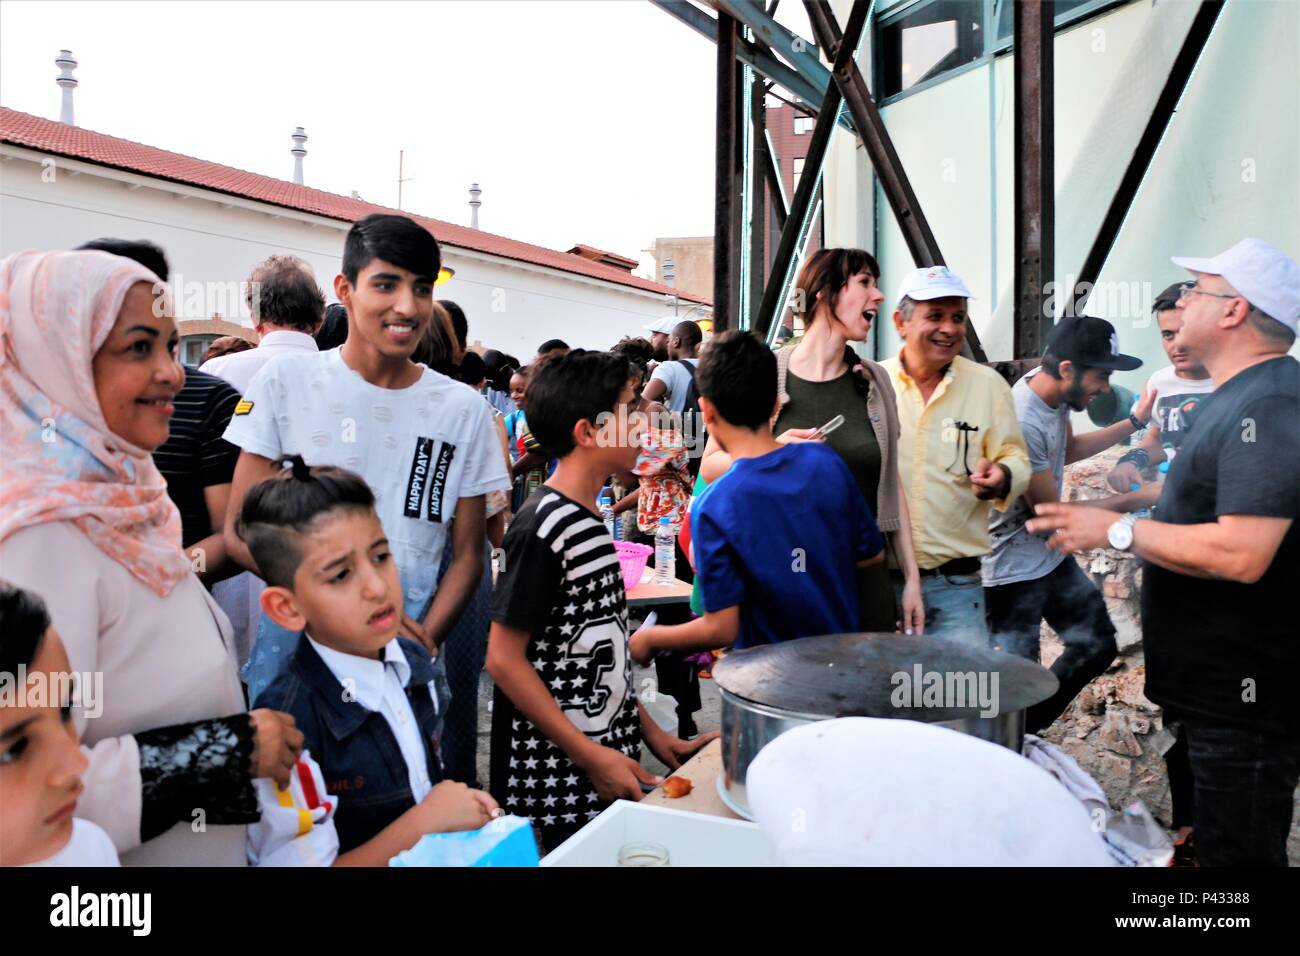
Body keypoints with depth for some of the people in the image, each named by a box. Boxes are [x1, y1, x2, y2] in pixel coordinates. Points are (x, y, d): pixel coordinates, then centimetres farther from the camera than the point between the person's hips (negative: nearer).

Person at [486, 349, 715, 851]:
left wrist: (652, 733, 10)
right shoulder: (543, 526, -20)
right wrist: (591, 756, -17)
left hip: (607, 758, 8)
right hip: (556, 778, -8)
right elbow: (504, 659, -19)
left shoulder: (589, 519, 7)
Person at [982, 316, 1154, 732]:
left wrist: (1135, 421, 14)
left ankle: (1028, 731, 33)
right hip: (1014, 568, -10)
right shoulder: (1022, 421, -30)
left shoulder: (1051, 389, -3)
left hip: (1051, 556, 10)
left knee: (1097, 645, 20)